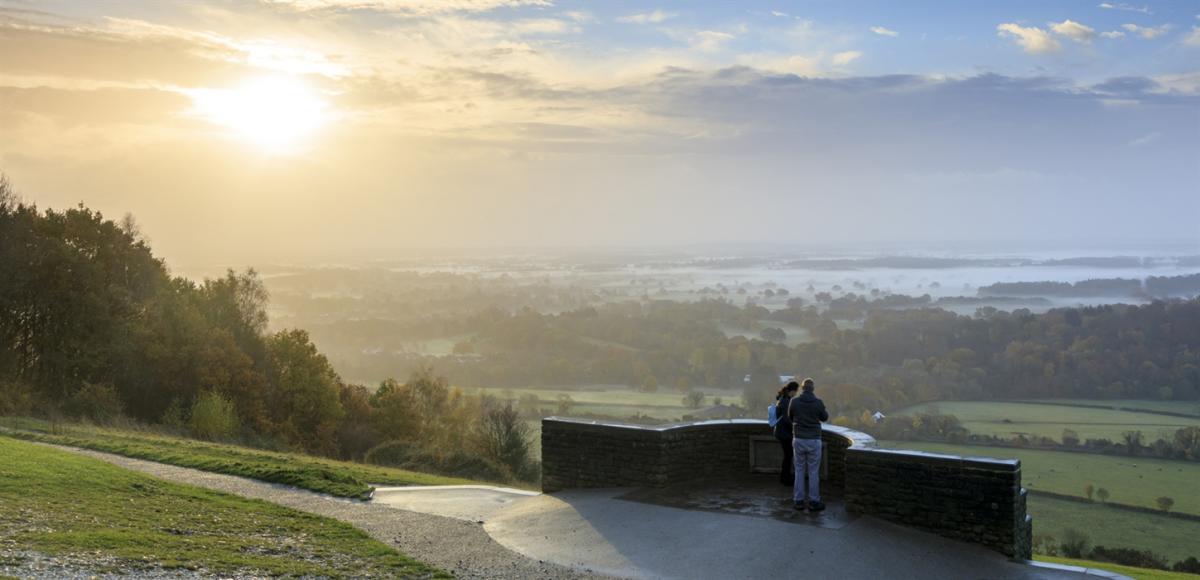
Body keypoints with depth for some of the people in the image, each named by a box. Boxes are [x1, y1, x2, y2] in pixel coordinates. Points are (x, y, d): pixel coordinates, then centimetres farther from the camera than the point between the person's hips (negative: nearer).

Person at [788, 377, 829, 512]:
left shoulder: (794, 402, -6)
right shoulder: (818, 403, -9)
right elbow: (825, 418, 9)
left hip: (798, 440, 2)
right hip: (813, 440, -2)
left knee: (799, 471, 11)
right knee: (813, 472, 6)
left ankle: (799, 501, 13)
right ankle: (814, 502, 9)